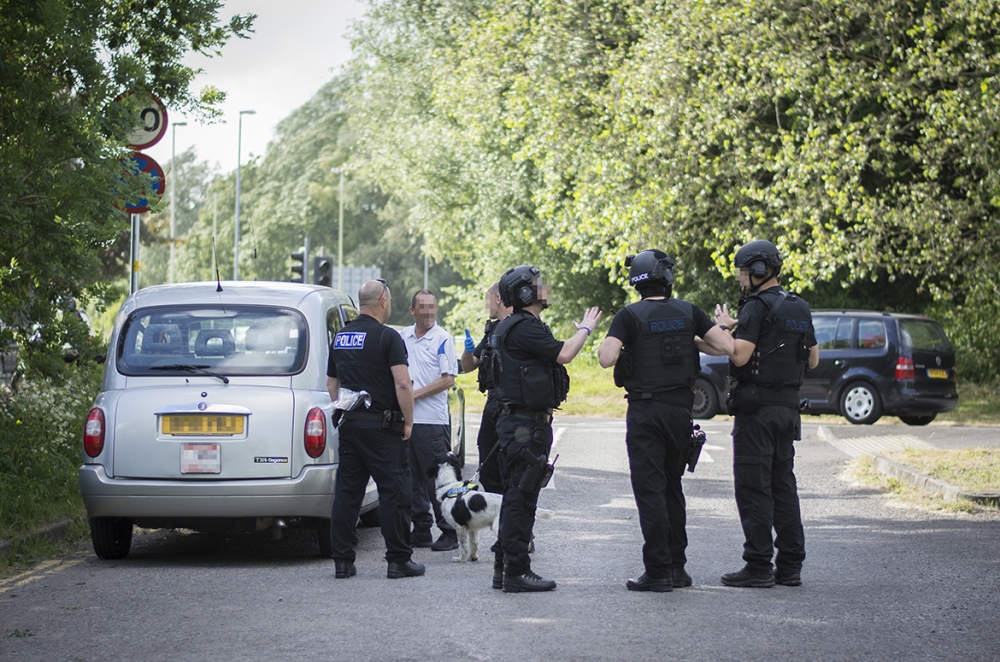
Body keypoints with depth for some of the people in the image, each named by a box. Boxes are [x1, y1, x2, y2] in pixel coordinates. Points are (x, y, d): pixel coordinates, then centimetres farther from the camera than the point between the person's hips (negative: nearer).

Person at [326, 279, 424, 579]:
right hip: (382, 425, -6)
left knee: (346, 492, 7)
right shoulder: (387, 337, -11)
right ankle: (399, 560, 1)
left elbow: (331, 382, 19)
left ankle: (343, 560, 7)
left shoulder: (340, 337, 11)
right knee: (394, 492, 0)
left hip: (349, 423, 6)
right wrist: (408, 421, -8)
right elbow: (402, 384, -18)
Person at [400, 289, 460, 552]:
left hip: (433, 420, -6)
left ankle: (449, 532, 1)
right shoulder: (402, 337, 11)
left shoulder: (443, 339, -5)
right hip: (405, 419, 6)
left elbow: (448, 380, -11)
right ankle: (421, 530, 16)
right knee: (414, 479, 10)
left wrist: (415, 394, -13)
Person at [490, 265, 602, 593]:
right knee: (521, 496, -8)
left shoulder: (511, 327, 18)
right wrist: (585, 328, -9)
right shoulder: (524, 327, -16)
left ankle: (504, 568, 19)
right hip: (526, 424, -11)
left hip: (515, 420, 11)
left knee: (515, 496, 14)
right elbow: (563, 354, -24)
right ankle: (516, 572, -7)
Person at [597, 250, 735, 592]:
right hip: (680, 408, 4)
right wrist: (724, 325, 20)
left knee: (650, 489, -3)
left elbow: (606, 359, -20)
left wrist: (603, 343, 2)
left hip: (645, 410, -4)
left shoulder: (629, 316, -7)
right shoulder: (687, 312, 3)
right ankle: (677, 567, 18)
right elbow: (729, 347, -1)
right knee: (672, 486, 16)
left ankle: (658, 571, -7)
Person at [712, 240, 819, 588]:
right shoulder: (800, 308, 13)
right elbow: (813, 359, 18)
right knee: (783, 484, 11)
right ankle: (790, 565, 11)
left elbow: (740, 356, -21)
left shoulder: (757, 307, -13)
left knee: (753, 486, -4)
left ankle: (759, 566, -5)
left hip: (757, 406, -8)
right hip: (788, 404, 8)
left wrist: (725, 327, -5)